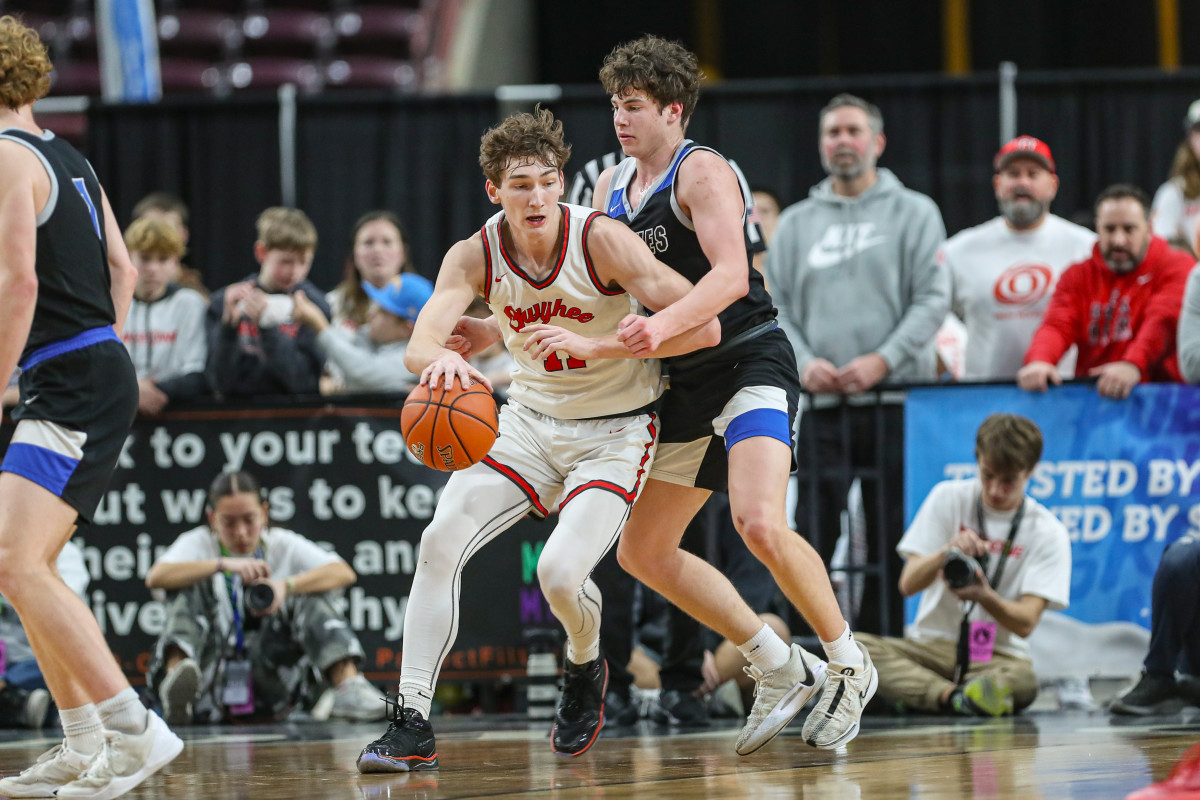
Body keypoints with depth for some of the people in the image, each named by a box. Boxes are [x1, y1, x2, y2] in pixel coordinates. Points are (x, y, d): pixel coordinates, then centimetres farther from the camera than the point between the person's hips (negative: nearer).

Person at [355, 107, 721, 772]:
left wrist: (595, 346, -37)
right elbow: (417, 347, -24)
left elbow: (703, 326, -28)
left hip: (612, 433, -4)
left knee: (560, 573, -22)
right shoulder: (475, 256, -12)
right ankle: (412, 726, -7)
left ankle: (585, 667, 14)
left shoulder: (602, 240, -22)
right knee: (439, 543, -13)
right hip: (529, 420, 4)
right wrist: (444, 356, -50)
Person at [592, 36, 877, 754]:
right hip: (689, 385, 9)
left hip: (751, 363, -9)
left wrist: (664, 325, -42)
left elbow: (731, 275, -26)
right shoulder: (612, 187, 12)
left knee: (759, 523, -28)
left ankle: (849, 667, -9)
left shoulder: (702, 172, -13)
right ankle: (782, 670, 18)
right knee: (642, 551, 10)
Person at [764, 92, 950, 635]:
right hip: (822, 406, 2)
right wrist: (802, 361, -6)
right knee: (811, 536, -4)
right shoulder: (795, 223, 15)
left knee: (891, 542, 0)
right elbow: (776, 307, 13)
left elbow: (932, 299, -1)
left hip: (896, 403, -2)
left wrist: (883, 360, -13)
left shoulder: (913, 213, 7)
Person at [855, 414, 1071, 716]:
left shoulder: (1048, 533, 0)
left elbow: (1025, 624, -10)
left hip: (997, 656, -2)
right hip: (930, 644, 2)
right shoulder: (949, 499, 3)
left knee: (1022, 680, -39)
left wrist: (984, 596, -31)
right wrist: (947, 552, -24)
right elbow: (908, 584, -3)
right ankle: (956, 697, -42)